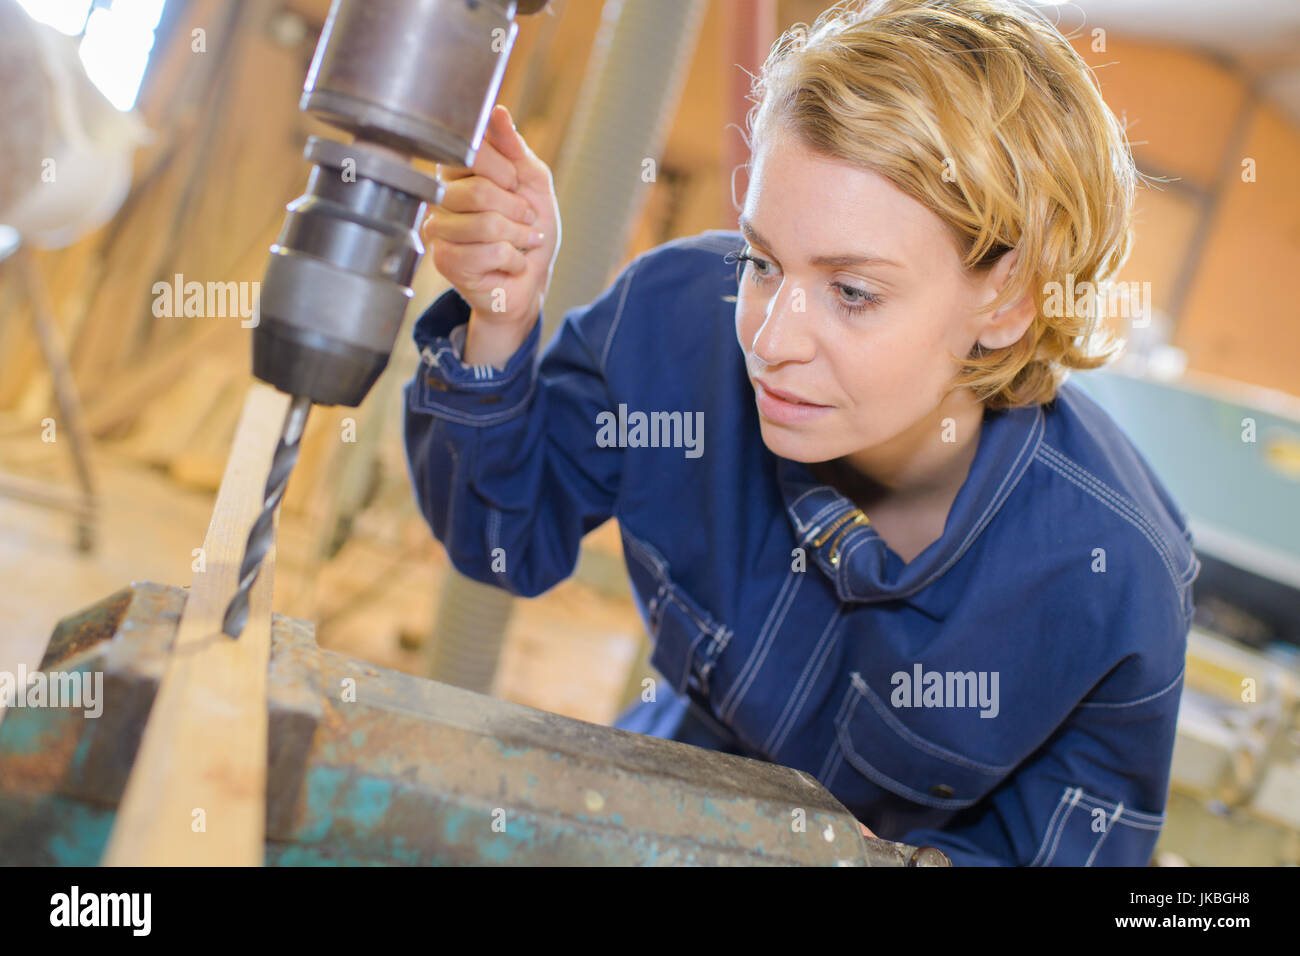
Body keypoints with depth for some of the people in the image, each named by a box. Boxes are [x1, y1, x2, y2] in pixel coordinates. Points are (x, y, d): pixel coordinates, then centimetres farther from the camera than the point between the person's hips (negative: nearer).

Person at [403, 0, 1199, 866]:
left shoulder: (1115, 582, -26)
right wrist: (501, 326, -25)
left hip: (887, 839, -1)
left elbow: (1057, 848, -10)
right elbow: (509, 544, -7)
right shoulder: (677, 320, -21)